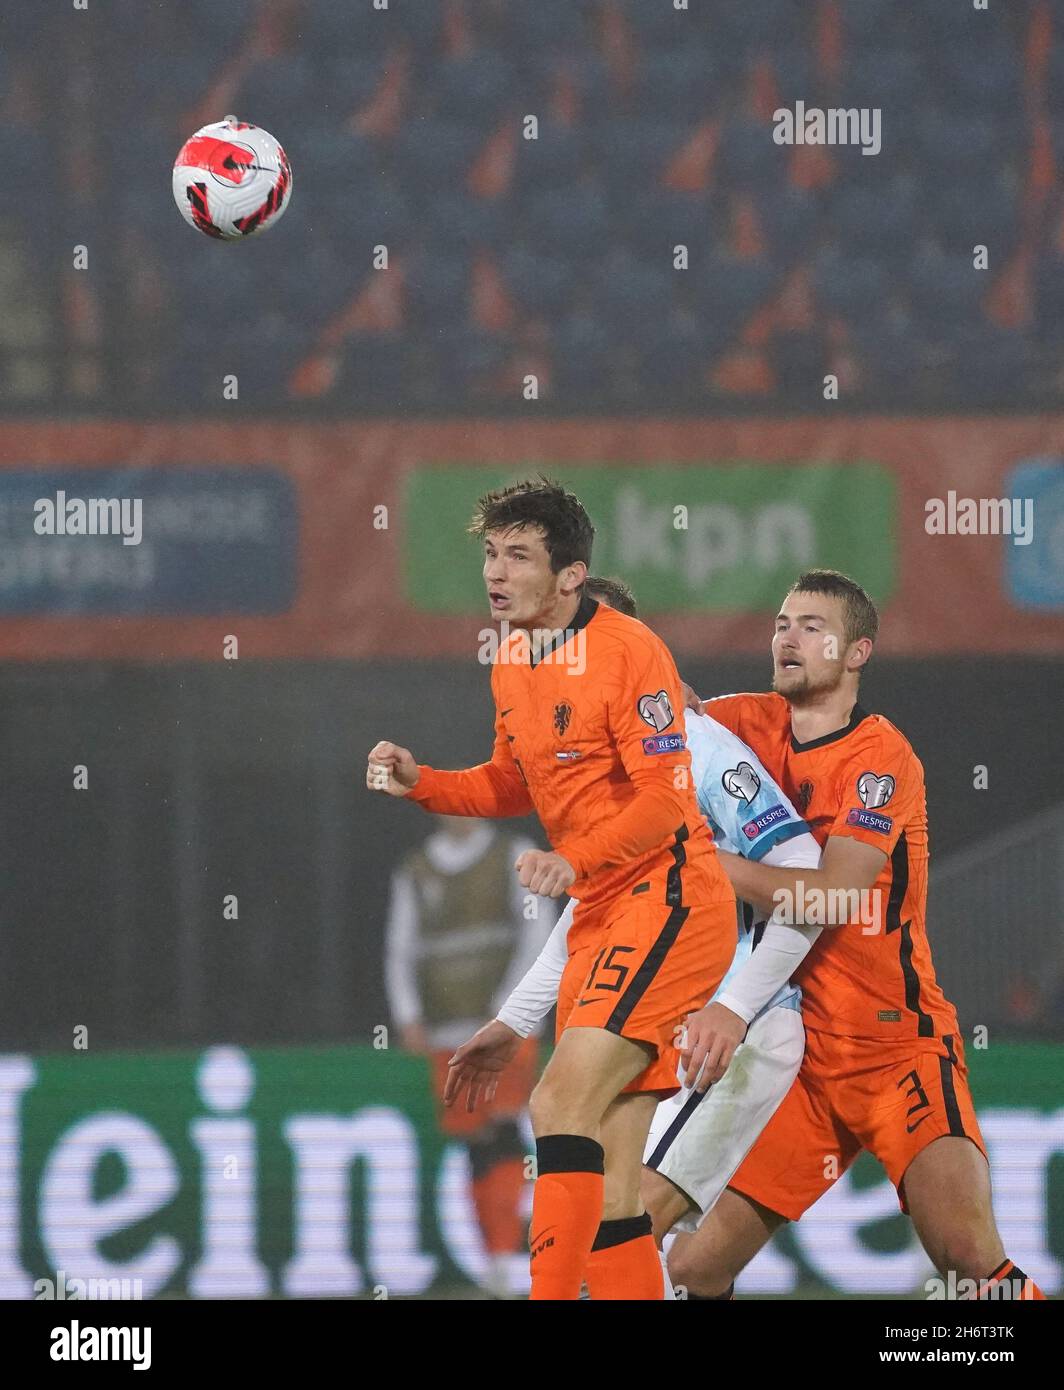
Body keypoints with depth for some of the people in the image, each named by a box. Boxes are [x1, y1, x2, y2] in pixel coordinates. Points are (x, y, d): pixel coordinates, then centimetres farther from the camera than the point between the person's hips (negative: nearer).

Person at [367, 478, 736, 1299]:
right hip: (602, 917, 9)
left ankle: (551, 1292, -26)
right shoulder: (513, 661, 13)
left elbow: (666, 799, -18)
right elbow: (515, 785, 25)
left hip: (667, 900, -9)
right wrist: (420, 784, 9)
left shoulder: (628, 652, -13)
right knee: (608, 1192, 5)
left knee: (562, 1102, -23)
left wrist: (576, 861, -31)